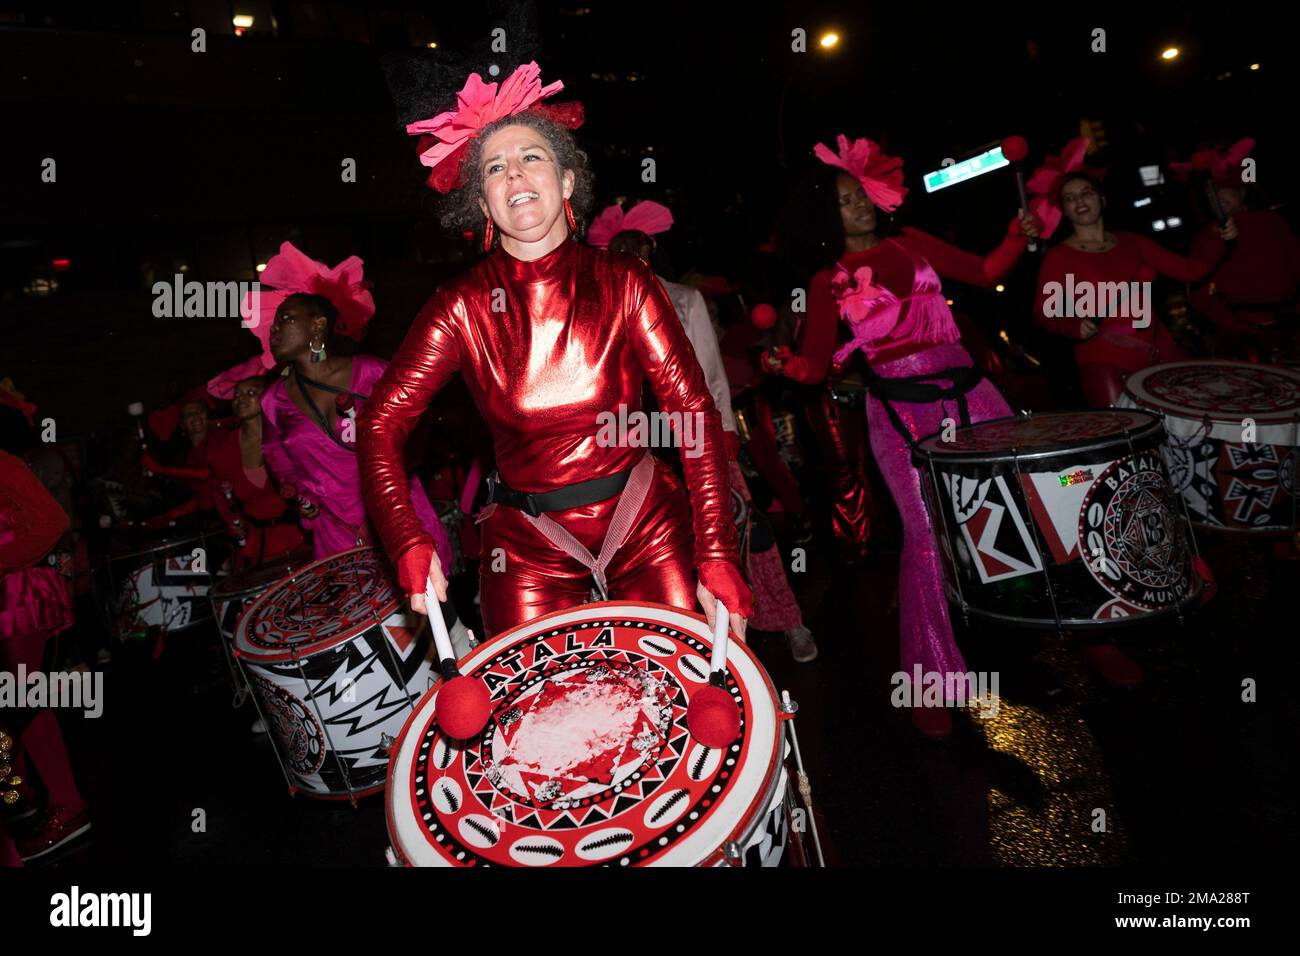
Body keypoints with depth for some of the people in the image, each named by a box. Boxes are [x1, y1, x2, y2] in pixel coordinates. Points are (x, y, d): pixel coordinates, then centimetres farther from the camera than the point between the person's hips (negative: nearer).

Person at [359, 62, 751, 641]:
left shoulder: (623, 284, -5)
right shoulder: (463, 308, -4)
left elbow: (693, 411, -9)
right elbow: (381, 423, -6)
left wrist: (716, 554, -17)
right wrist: (410, 545, -20)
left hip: (648, 529, 0)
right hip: (527, 549, 0)